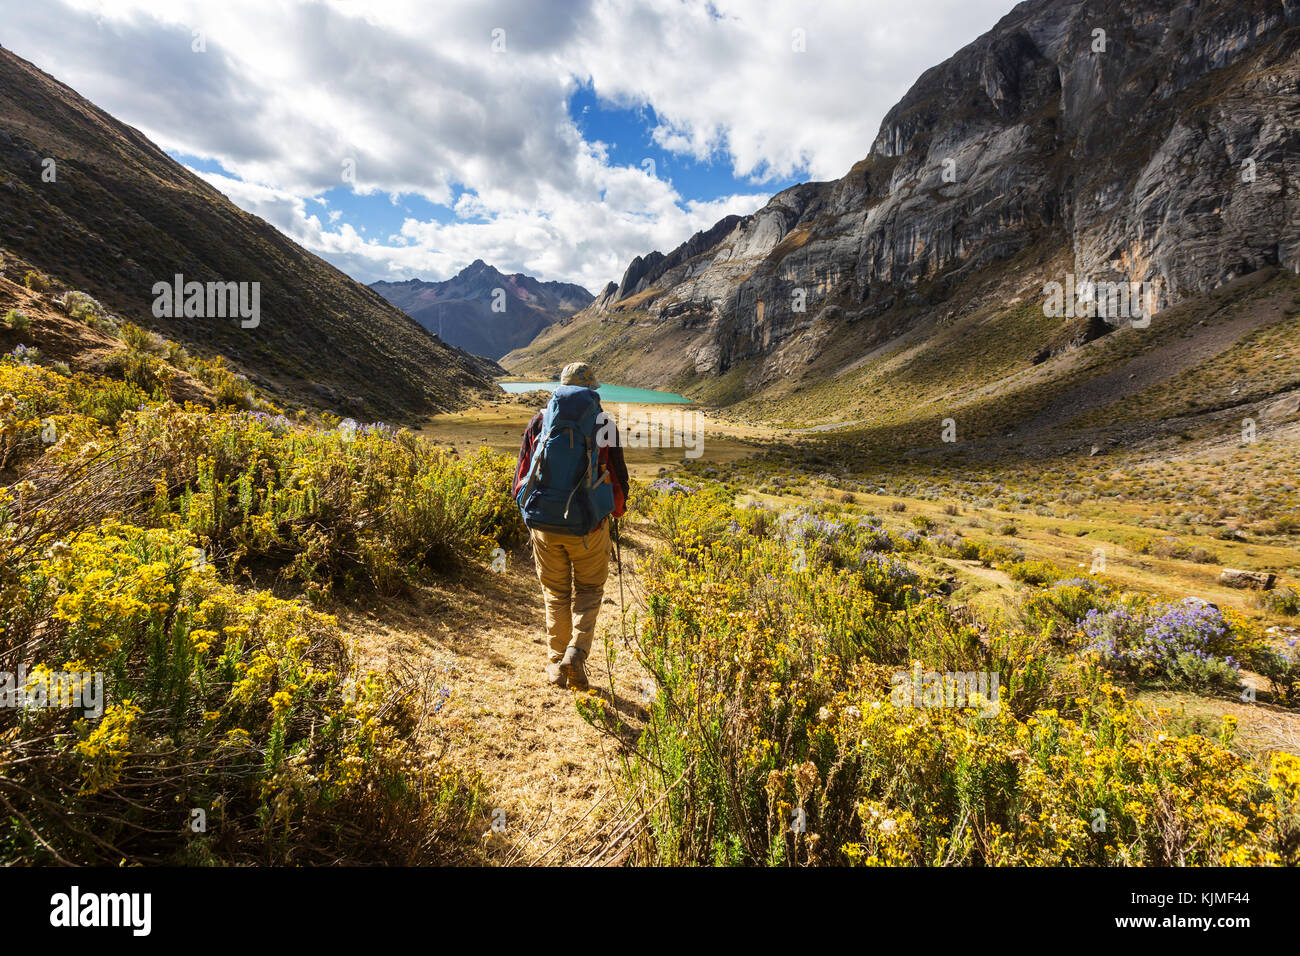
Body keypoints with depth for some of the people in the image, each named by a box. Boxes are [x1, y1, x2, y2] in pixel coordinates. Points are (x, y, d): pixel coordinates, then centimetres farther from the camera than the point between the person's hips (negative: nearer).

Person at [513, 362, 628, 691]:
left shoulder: (540, 421, 4)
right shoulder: (604, 424, -1)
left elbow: (521, 474, 8)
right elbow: (618, 476, 5)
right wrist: (618, 509, 25)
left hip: (544, 524, 2)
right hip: (588, 524, -1)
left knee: (556, 592, 16)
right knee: (588, 590, 16)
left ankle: (557, 664, 21)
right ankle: (577, 651, -3)